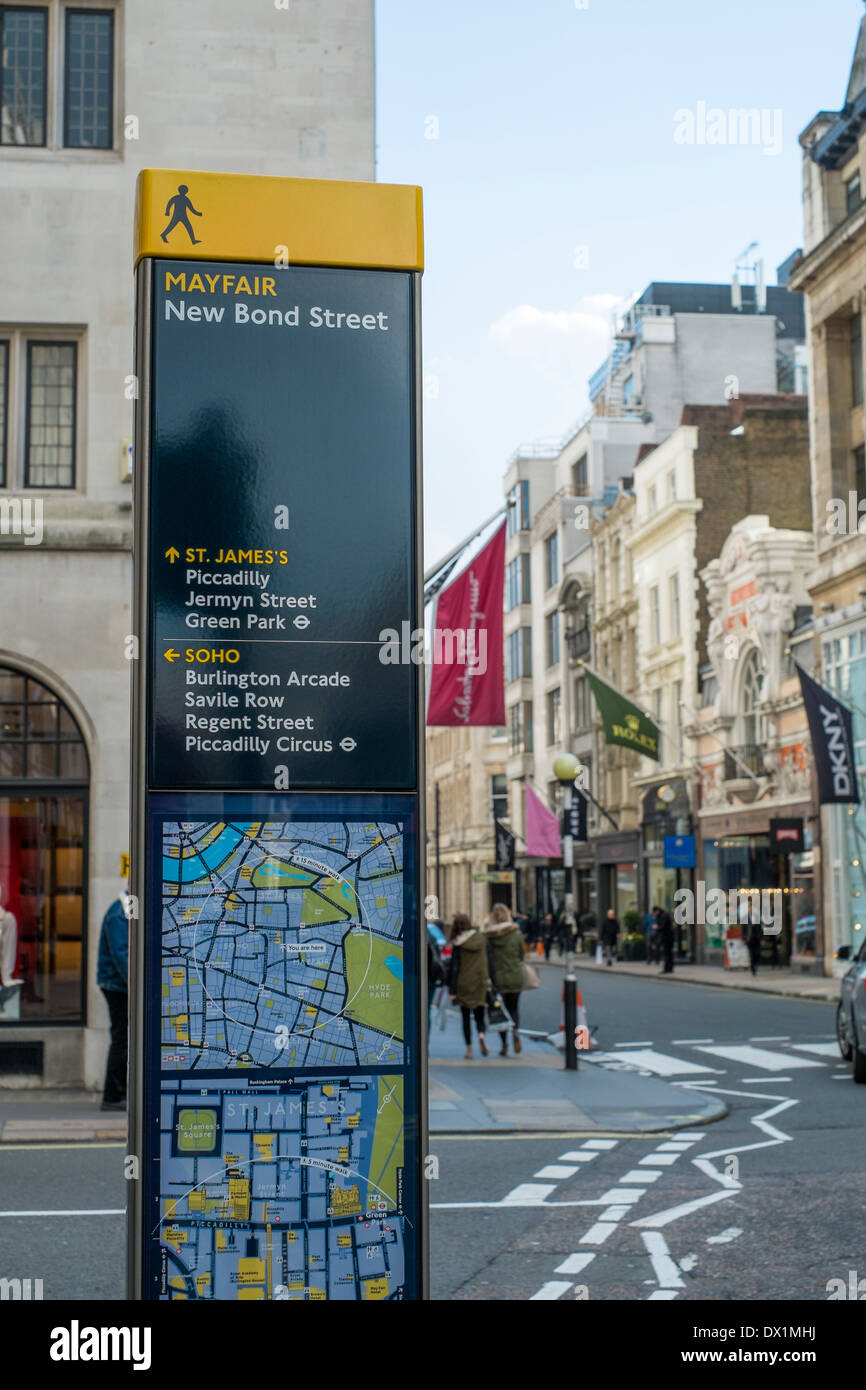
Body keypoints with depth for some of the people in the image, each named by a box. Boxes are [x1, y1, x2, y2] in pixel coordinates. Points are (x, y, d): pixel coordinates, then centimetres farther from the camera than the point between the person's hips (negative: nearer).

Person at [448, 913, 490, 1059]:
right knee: (479, 1015, 11)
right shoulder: (482, 938, 1)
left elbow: (454, 967, -9)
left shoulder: (457, 944, -9)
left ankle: (469, 1049, 4)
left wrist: (452, 990, -7)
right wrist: (489, 980, 14)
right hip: (481, 983, 2)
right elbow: (489, 961, 5)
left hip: (464, 984, -2)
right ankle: (481, 1035, -19)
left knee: (466, 1017, 8)